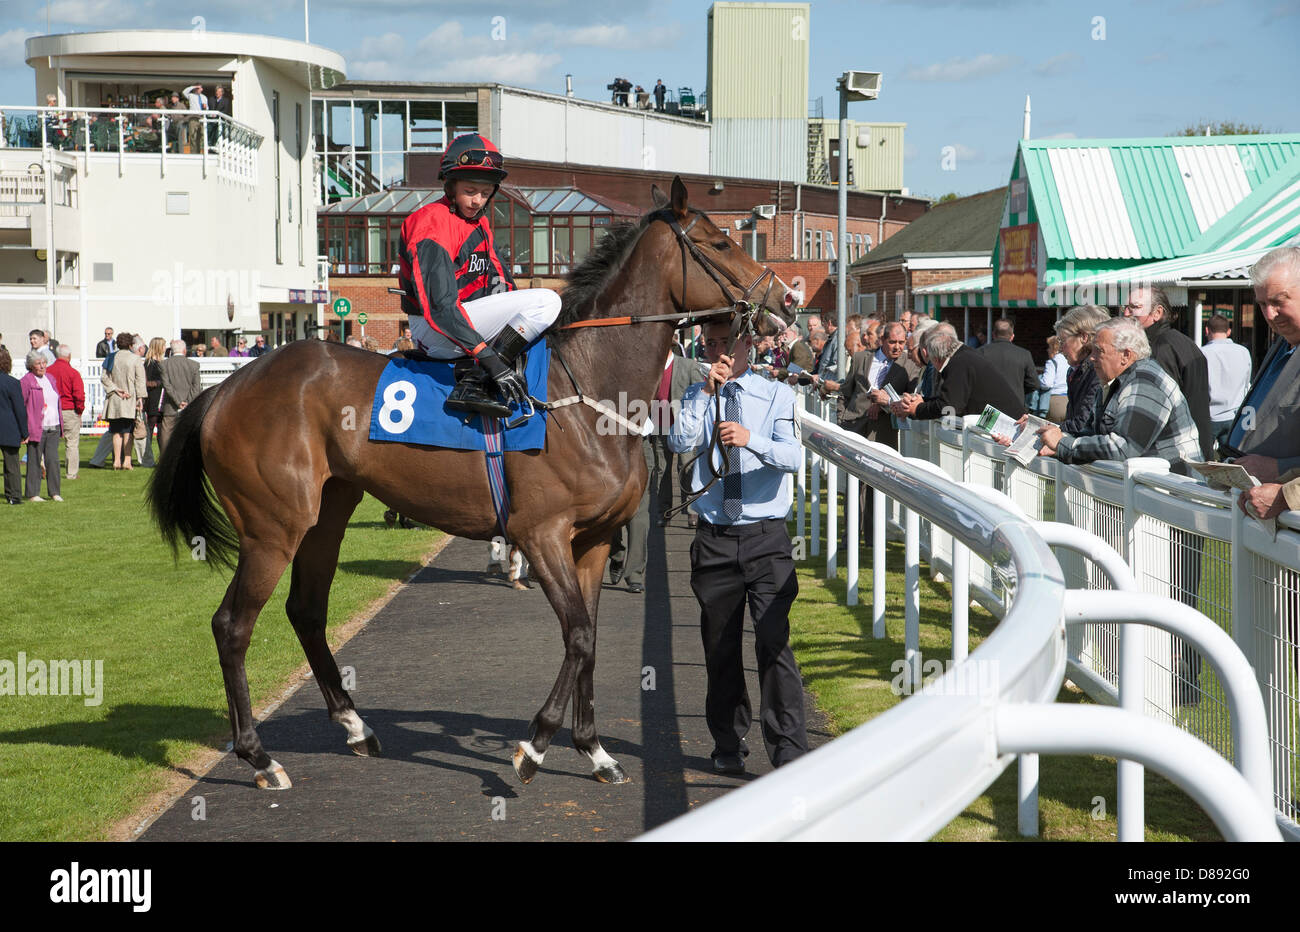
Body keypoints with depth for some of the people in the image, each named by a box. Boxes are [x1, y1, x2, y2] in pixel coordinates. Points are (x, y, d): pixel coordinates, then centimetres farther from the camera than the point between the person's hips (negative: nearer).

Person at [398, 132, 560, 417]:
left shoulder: (478, 222, 13)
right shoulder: (434, 225, -18)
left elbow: (496, 275, 21)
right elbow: (439, 307, -28)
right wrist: (489, 359, -33)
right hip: (435, 331, -10)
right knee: (546, 301, -17)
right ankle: (472, 383, -24)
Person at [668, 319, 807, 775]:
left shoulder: (777, 395, 3)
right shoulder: (698, 396, 9)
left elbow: (793, 456, -12)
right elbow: (679, 443, -9)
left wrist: (752, 439, -29)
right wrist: (706, 390, -14)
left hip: (766, 536, -2)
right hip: (714, 538, 3)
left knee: (773, 642, -12)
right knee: (720, 647, 9)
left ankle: (789, 751, -8)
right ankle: (728, 745, 23)